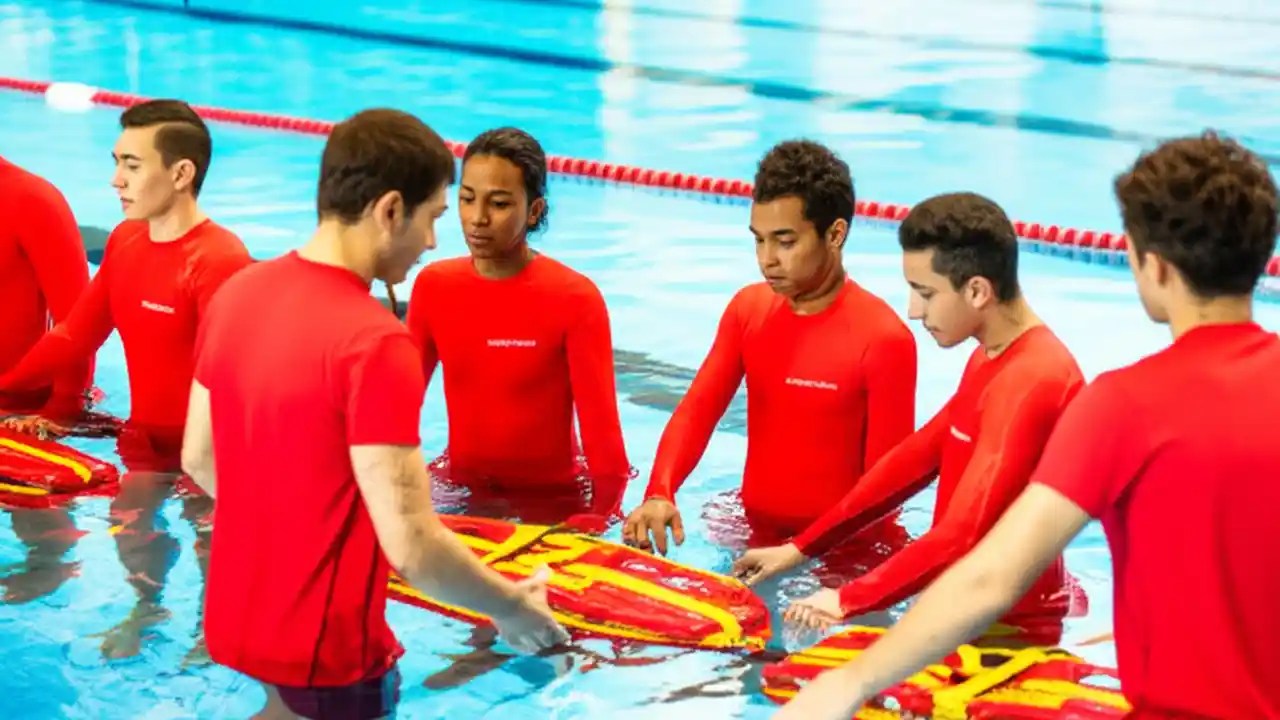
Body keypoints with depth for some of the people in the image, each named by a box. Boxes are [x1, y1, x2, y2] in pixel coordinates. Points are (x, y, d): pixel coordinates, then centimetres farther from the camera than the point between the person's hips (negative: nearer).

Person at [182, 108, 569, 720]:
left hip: (239, 616, 7)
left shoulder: (237, 293, -1)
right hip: (324, 640, -7)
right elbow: (411, 546, -25)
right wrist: (513, 609, -9)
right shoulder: (374, 342, -25)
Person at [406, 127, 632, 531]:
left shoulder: (575, 300, -12)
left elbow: (601, 429, -14)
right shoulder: (433, 286, 1)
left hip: (551, 499, -4)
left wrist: (599, 517, -25)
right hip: (460, 490, 4)